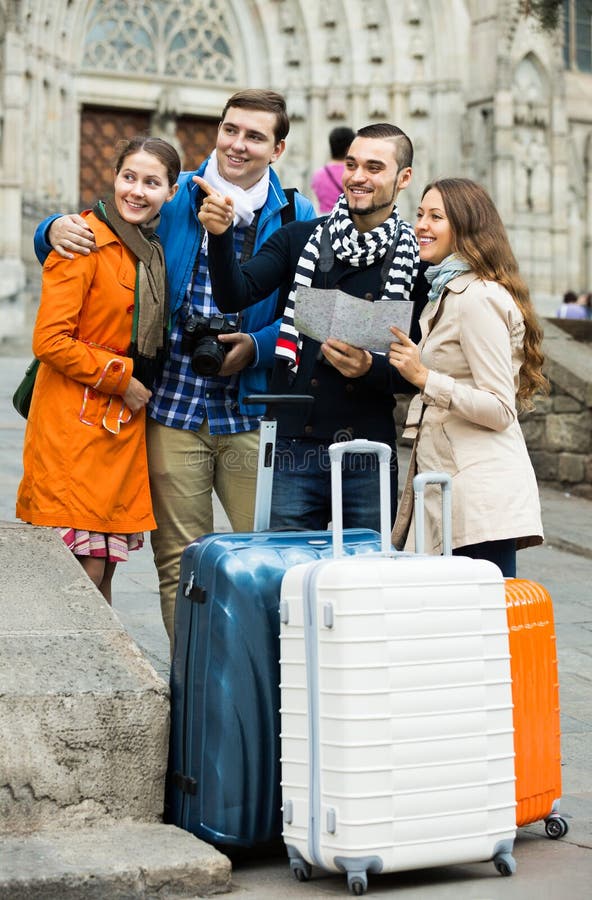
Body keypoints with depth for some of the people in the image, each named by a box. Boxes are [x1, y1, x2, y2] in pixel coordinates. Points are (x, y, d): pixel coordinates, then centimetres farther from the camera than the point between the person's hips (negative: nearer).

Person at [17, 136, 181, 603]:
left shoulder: (154, 249, 13)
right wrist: (119, 378, -10)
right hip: (74, 426, -7)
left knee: (103, 570, 10)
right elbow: (49, 341, -16)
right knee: (82, 574, -7)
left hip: (124, 425, 7)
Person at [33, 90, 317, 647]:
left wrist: (257, 346, -11)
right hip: (172, 408, 0)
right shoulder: (172, 199, 5)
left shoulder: (297, 220, 4)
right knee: (178, 561, 6)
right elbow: (102, 226, 12)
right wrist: (57, 229, -10)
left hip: (252, 416, 0)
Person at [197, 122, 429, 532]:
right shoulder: (300, 238, 7)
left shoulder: (418, 261, 2)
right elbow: (235, 295, -6)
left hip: (368, 457, -1)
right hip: (293, 450, 1)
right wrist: (221, 235, -22)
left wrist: (372, 368, -16)